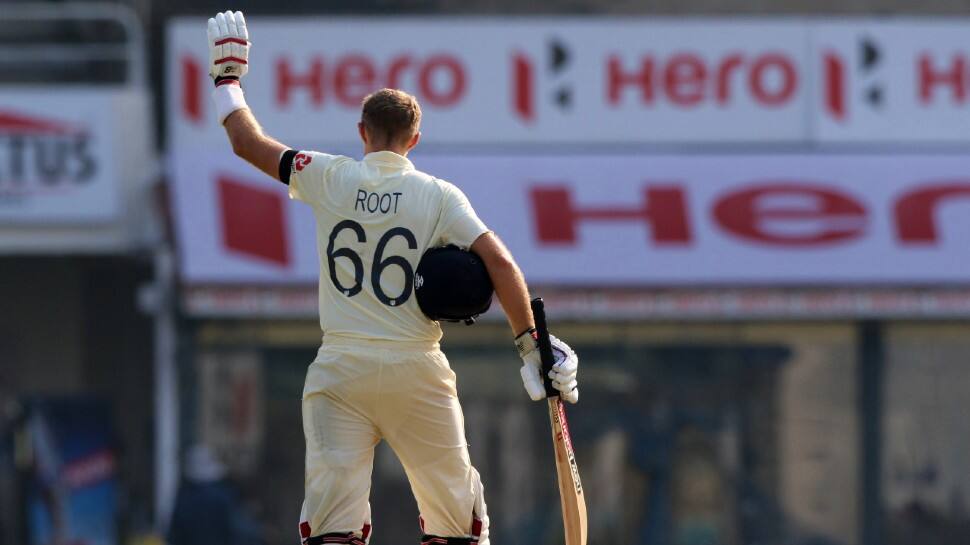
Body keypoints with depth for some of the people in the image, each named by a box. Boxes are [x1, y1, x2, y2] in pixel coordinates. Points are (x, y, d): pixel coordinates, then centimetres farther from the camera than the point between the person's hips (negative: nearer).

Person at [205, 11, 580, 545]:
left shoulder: (330, 179, 2)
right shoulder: (438, 196, -1)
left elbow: (247, 142, 12)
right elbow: (500, 265, -10)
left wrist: (227, 77, 27)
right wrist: (531, 345, -7)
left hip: (340, 370, 0)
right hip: (416, 371, 0)